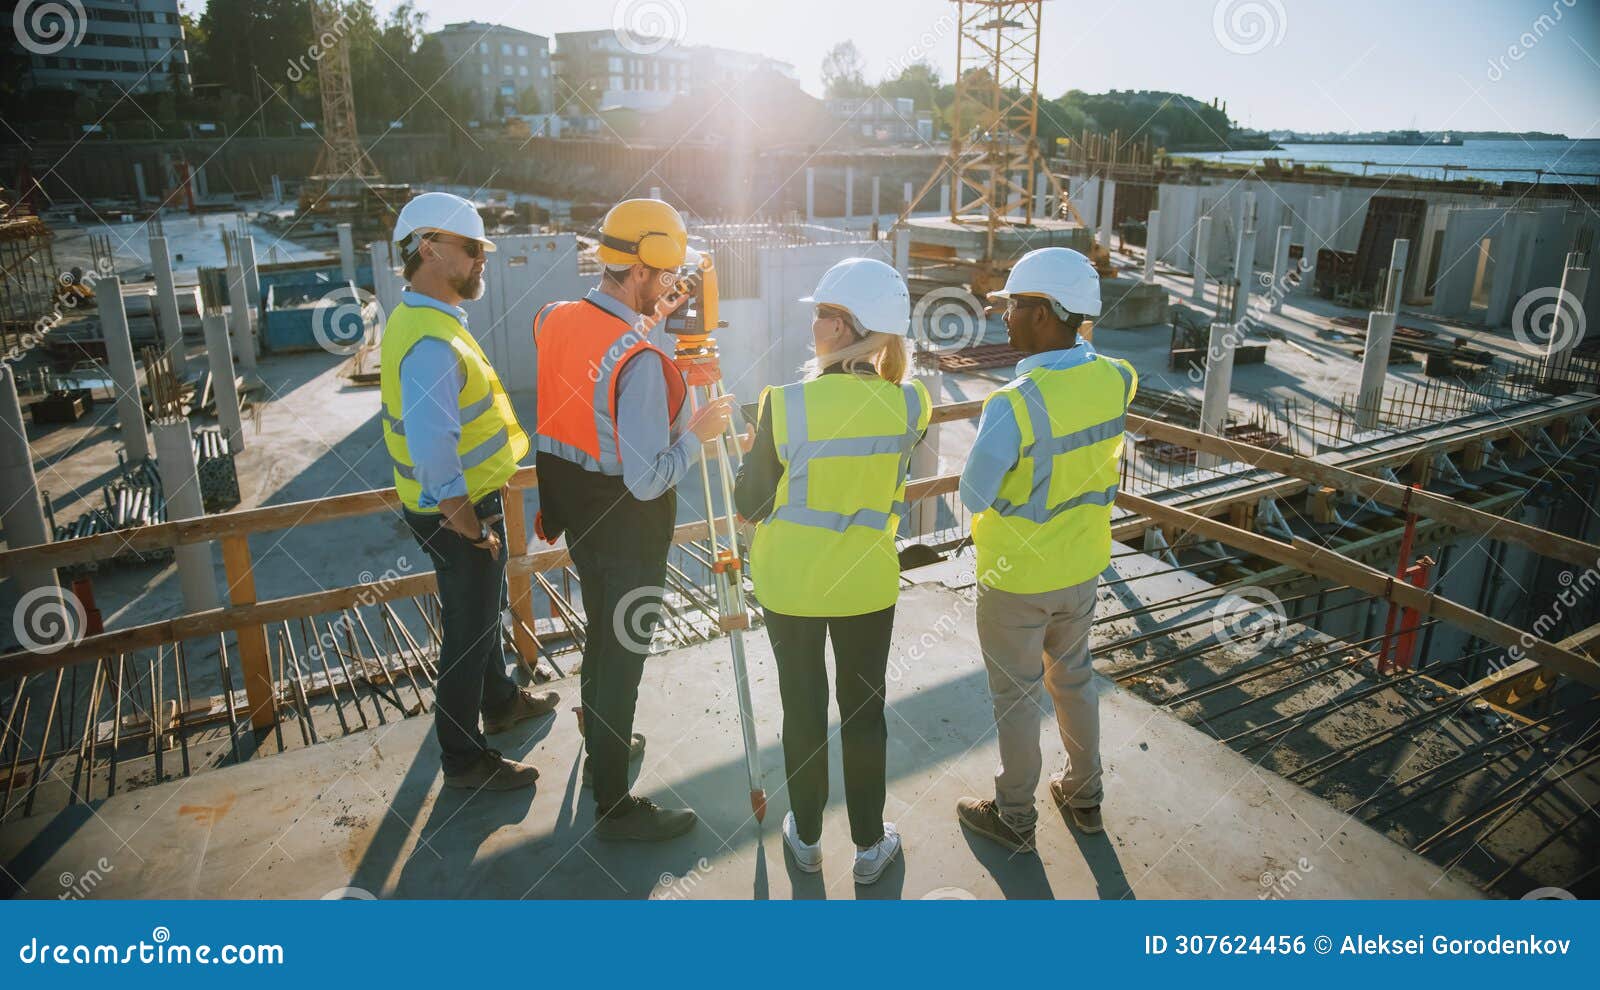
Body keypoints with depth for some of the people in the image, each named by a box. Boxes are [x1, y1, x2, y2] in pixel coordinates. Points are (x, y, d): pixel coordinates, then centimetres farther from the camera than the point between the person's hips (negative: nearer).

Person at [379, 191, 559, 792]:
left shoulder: (419, 317, 7)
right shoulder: (431, 341, -27)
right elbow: (432, 448, -36)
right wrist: (465, 521, -23)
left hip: (466, 501, 10)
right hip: (456, 513, -10)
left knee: (483, 609, 27)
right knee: (468, 629, 5)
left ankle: (500, 702, 49)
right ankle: (464, 759, 24)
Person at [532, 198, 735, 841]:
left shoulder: (554, 319, -3)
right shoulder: (639, 360, -28)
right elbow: (648, 479, -29)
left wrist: (638, 325, 13)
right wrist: (698, 430, -14)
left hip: (574, 511, 8)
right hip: (627, 524, -8)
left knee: (599, 634, 26)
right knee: (623, 654, 5)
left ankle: (602, 749, 47)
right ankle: (615, 807, 20)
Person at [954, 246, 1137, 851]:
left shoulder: (1012, 405, -30)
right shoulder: (1115, 380, -10)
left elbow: (973, 497, -22)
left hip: (1015, 579, -6)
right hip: (1082, 567, 6)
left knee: (1015, 697, 13)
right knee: (1073, 680, 25)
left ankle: (1014, 817, 32)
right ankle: (1084, 796, 43)